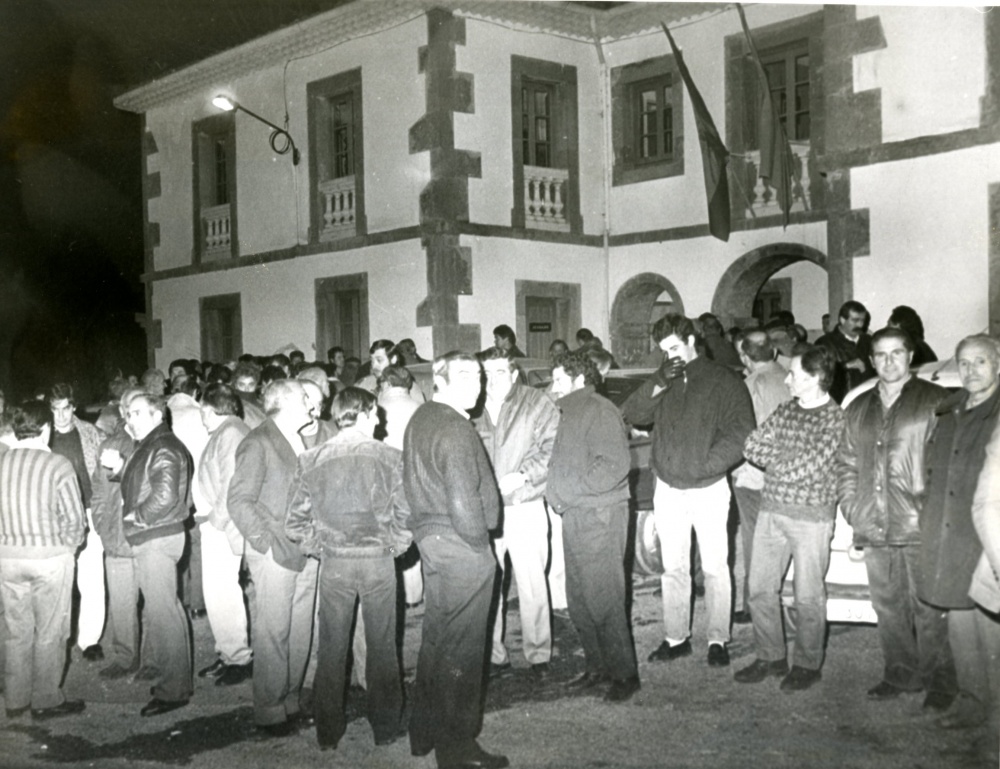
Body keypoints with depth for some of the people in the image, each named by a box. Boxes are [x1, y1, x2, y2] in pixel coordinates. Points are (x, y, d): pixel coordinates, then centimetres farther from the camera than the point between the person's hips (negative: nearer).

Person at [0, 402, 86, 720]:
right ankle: (46, 701, 14)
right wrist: (68, 547, 6)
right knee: (49, 633, 7)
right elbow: (74, 518, -10)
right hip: (50, 556, -4)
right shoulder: (58, 465, -12)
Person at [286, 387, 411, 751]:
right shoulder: (389, 457, -6)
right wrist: (395, 545, 8)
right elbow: (406, 515, -8)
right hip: (378, 560, -1)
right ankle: (385, 727, 20)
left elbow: (295, 522, -1)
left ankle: (328, 731, 18)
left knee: (331, 649, 11)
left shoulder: (310, 461, -1)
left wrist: (319, 548, 11)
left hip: (333, 562, 1)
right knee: (382, 647, 11)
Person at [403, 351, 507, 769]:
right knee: (461, 649, 1)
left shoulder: (419, 420, 10)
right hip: (461, 547, -10)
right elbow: (464, 502, -23)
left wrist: (426, 530, 15)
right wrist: (479, 543, -9)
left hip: (431, 541, 10)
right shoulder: (455, 430, -19)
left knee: (435, 639, 19)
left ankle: (425, 733, 30)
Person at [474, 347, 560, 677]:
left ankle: (539, 654, 17)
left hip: (525, 507, -2)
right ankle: (493, 654, 18)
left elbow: (553, 446, -5)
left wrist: (523, 474, -15)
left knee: (532, 583, 3)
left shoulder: (535, 402, 0)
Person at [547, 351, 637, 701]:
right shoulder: (569, 413, 18)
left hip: (600, 517, -9)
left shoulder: (599, 411, -11)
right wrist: (556, 493, 4)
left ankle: (624, 673, 6)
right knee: (579, 600, 12)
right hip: (574, 516, 9)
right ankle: (598, 667, 24)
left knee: (603, 600, -6)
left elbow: (616, 463, -21)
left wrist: (570, 489, -18)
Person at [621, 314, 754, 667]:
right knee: (673, 568, 10)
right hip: (668, 489, 4)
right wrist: (659, 383, -13)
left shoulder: (723, 380, -3)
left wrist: (704, 465, -16)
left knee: (714, 568, 3)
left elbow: (741, 434, -10)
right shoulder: (662, 383, 10)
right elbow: (631, 414, -2)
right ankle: (676, 637, 20)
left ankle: (718, 640, 13)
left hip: (709, 489, -4)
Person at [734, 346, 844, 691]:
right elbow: (752, 447, 2)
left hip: (811, 516, -6)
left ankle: (807, 664, 21)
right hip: (771, 509, 6)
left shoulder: (835, 418, -12)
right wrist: (788, 459, -10)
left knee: (808, 596, 5)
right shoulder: (785, 410, 9)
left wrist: (775, 457, -3)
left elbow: (802, 469, -18)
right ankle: (770, 657, 24)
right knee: (760, 588, 9)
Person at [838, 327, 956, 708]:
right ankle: (900, 675, 26)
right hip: (874, 530, 5)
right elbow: (846, 463, 19)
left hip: (920, 528, -5)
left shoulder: (935, 401, -1)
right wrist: (852, 510, 8)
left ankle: (939, 682, 12)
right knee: (888, 607, 12)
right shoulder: (859, 409, 15)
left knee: (929, 608, -1)